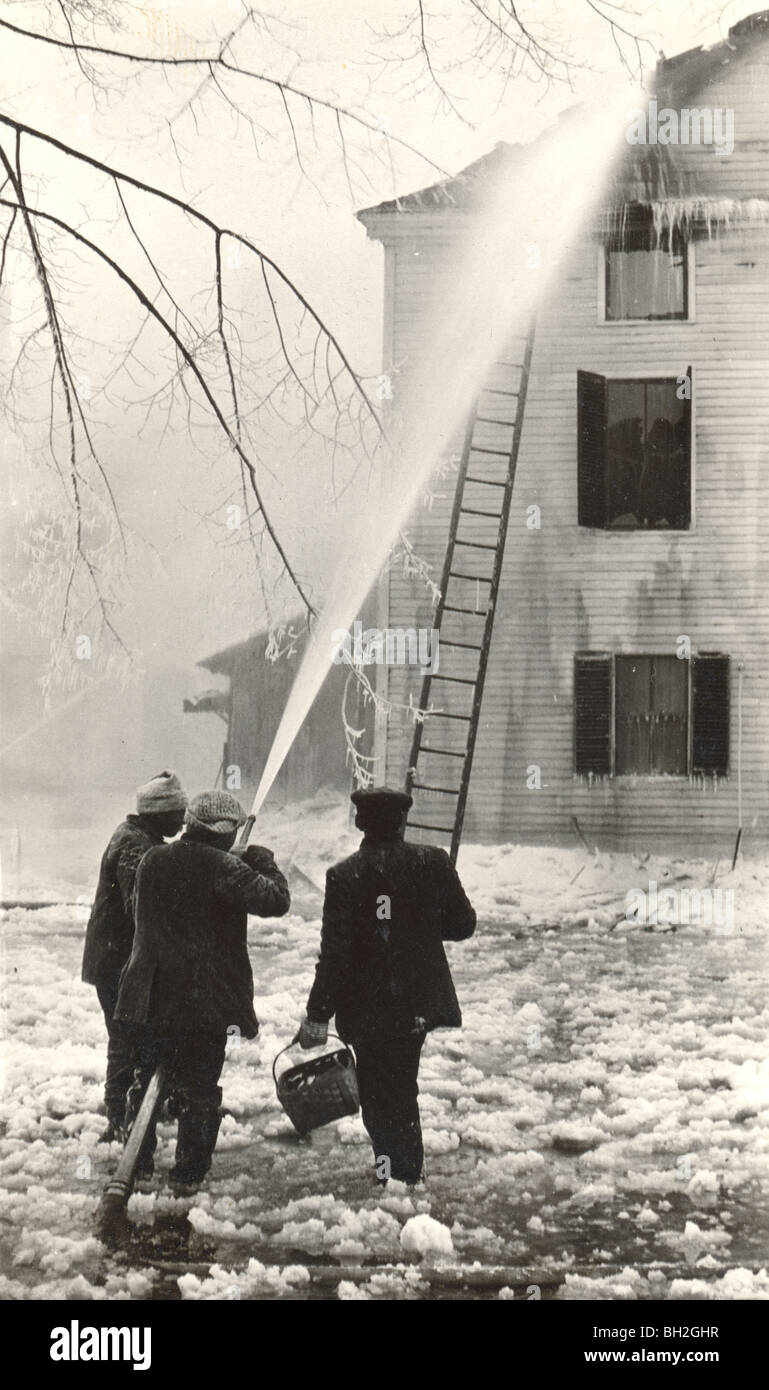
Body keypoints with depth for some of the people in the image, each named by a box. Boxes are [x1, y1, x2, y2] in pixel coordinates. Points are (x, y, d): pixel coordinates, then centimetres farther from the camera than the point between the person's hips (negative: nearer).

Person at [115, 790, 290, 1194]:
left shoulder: (152, 862, 5)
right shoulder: (222, 867, -15)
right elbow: (274, 900, -23)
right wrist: (263, 862, -4)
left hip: (150, 995, 5)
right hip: (205, 999, -5)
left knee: (144, 1080, 17)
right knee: (198, 1089, 5)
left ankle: (137, 1165, 21)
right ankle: (188, 1174, 7)